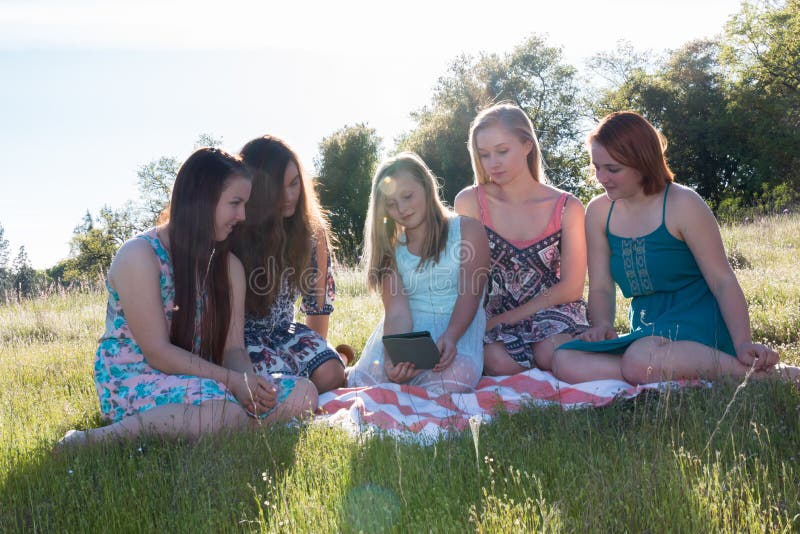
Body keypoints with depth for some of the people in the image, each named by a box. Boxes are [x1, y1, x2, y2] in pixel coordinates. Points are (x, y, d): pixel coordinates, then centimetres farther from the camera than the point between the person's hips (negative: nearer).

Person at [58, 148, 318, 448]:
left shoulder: (229, 266, 11)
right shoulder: (140, 255, -11)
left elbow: (233, 348, 4)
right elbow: (157, 352, -16)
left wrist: (249, 381, -20)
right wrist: (233, 380, -23)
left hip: (196, 381, 7)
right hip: (133, 384, -7)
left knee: (302, 394, -13)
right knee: (225, 409, -38)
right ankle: (92, 440, -25)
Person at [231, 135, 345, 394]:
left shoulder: (311, 230, -4)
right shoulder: (234, 232, -17)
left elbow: (318, 300, 6)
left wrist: (318, 350, 9)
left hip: (285, 330, 4)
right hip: (241, 334, -4)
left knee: (331, 375, -22)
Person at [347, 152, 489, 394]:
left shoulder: (467, 230, 5)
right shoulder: (391, 249, 12)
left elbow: (469, 293, -7)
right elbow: (397, 314, -3)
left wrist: (450, 337, -28)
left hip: (458, 328, -2)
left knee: (453, 381, -35)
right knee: (365, 380, -24)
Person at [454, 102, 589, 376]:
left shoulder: (567, 208, -2)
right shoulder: (470, 202, -2)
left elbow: (571, 287, -5)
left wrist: (504, 318, -12)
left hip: (552, 312, 0)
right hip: (492, 315, 0)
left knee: (551, 355, -32)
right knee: (498, 361, -33)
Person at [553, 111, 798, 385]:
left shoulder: (682, 205, -8)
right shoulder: (599, 211, 7)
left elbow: (723, 281, -9)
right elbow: (600, 288, 8)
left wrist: (743, 344, -21)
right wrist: (602, 325, -14)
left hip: (698, 322, -5)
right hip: (647, 329, 6)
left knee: (641, 361, -40)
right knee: (566, 361, -24)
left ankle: (759, 374, -22)